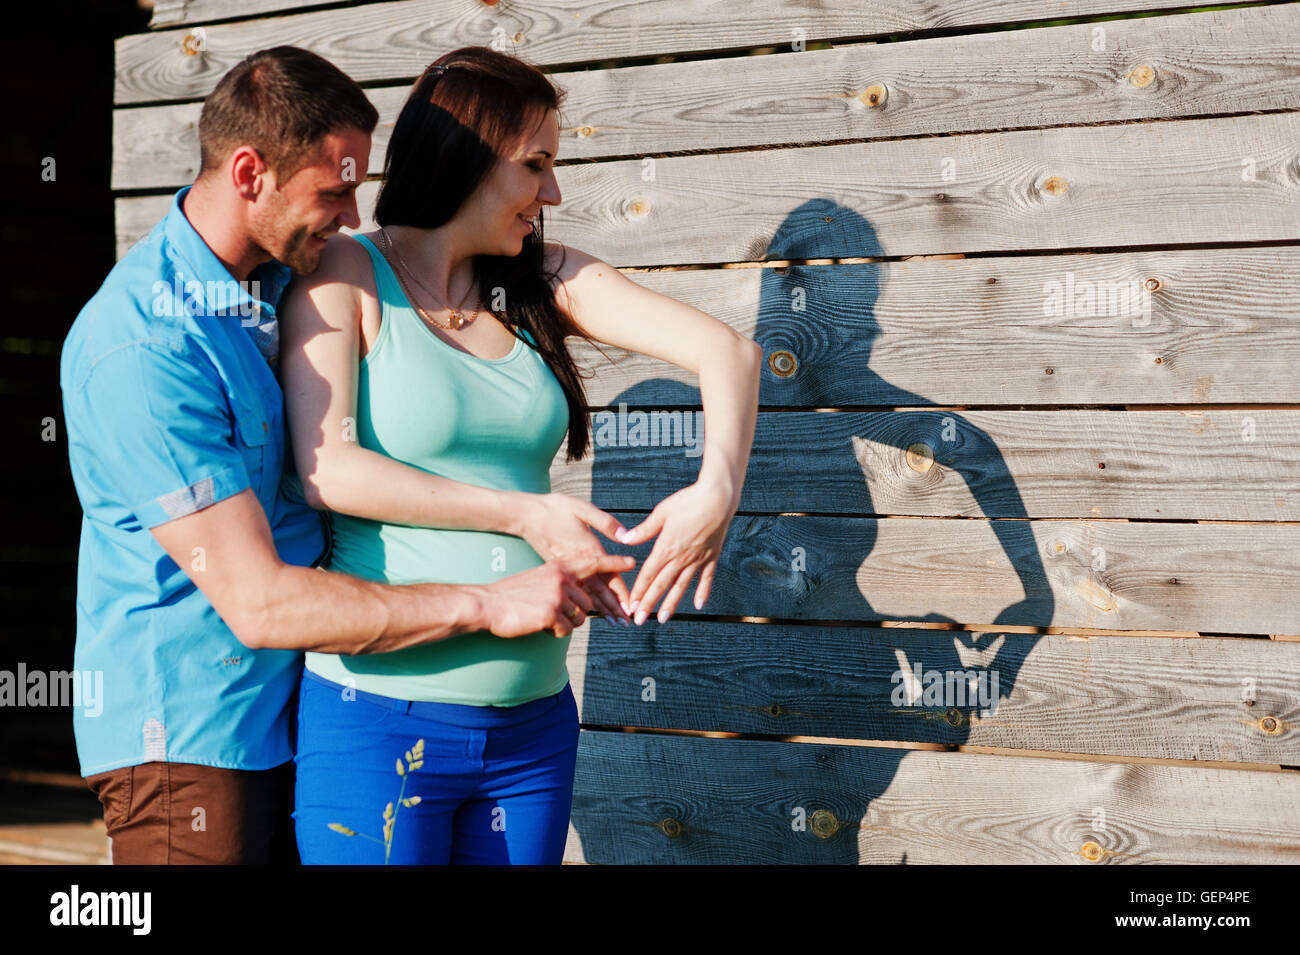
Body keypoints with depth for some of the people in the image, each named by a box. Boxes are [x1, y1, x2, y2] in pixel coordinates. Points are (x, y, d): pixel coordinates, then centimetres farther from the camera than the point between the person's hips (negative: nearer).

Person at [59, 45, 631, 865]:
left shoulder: (285, 276, 4)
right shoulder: (141, 351, -23)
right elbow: (258, 603, -26)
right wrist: (486, 605, -23)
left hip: (295, 707, 8)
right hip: (187, 734, -8)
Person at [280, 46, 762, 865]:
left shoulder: (543, 280, 9)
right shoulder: (347, 276, -3)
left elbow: (726, 349, 0)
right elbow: (327, 469, -15)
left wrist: (717, 491, -19)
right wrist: (523, 514, -16)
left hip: (534, 723, 5)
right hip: (379, 721, -5)